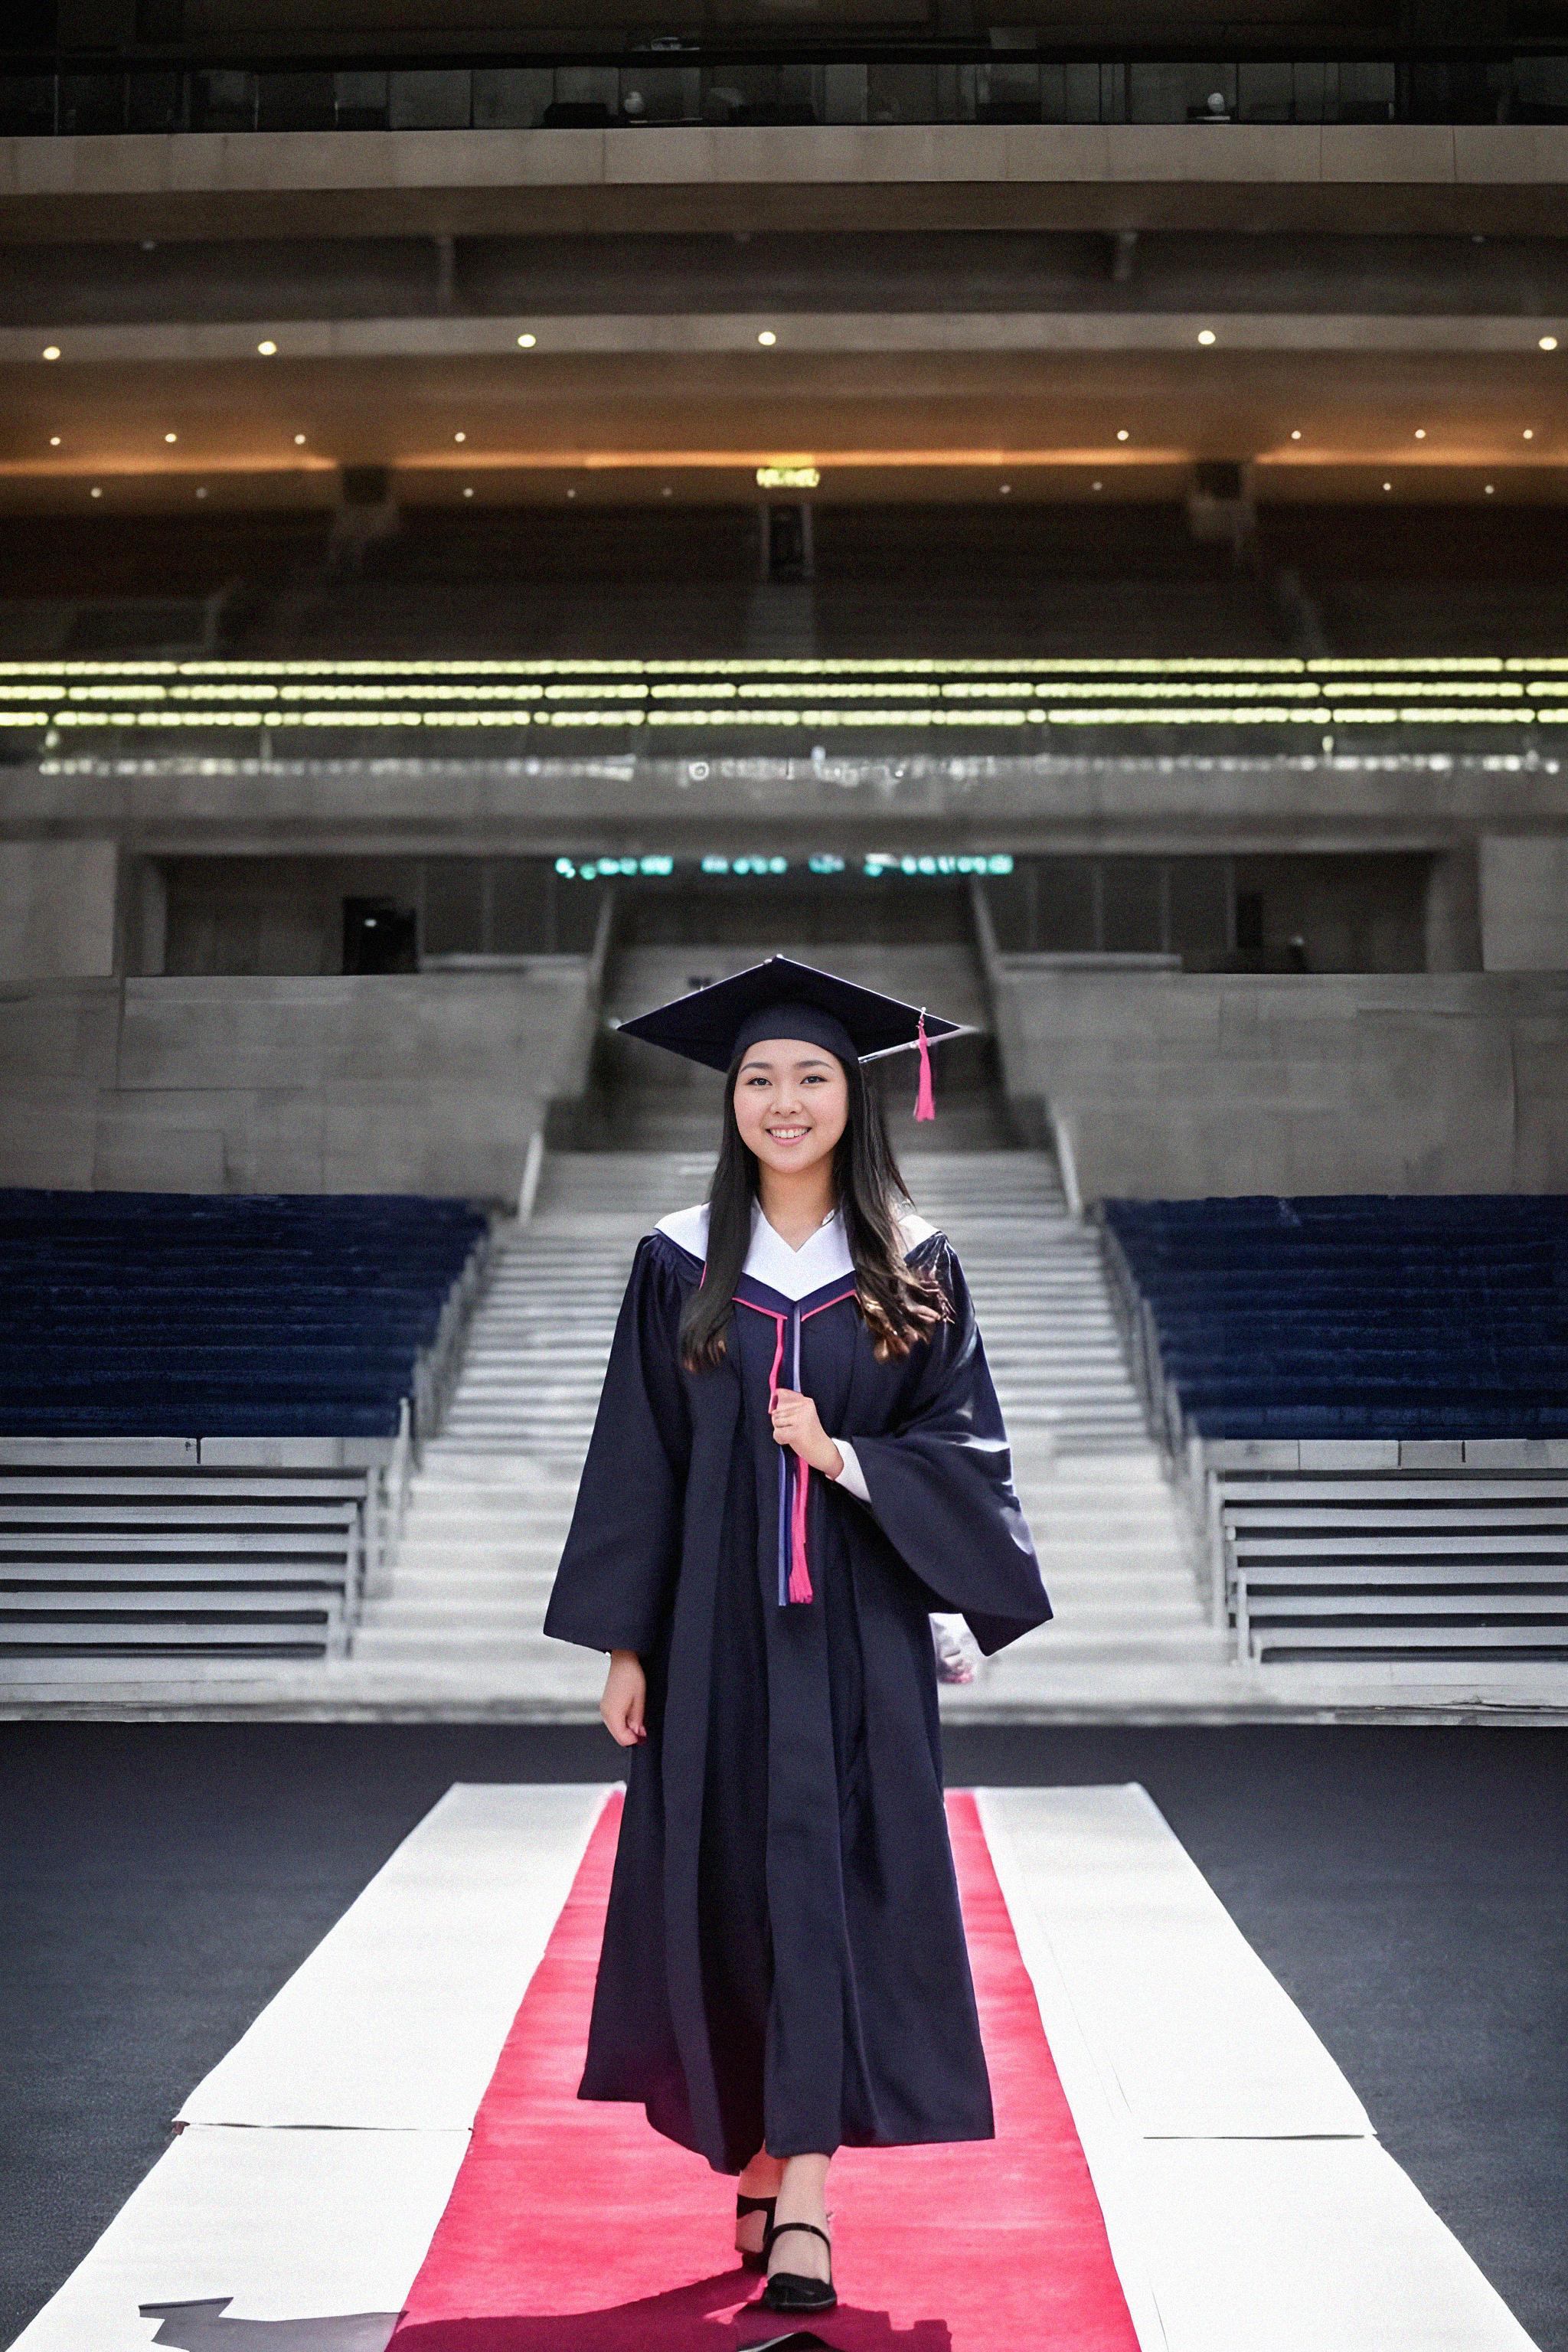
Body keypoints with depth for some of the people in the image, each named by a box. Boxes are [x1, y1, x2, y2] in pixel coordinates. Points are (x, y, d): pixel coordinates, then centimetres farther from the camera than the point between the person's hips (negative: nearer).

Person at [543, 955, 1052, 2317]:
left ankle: (803, 2185, -6)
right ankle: (765, 2151, 23)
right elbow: (637, 1463, 3)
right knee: (729, 1882, 6)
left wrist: (844, 1460, -17)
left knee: (834, 1877, -6)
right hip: (716, 1624, 1)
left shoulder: (916, 1269, 3)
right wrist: (624, 1642, 0)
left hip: (855, 1626, -1)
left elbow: (964, 1450, 1)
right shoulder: (681, 1265, 3)